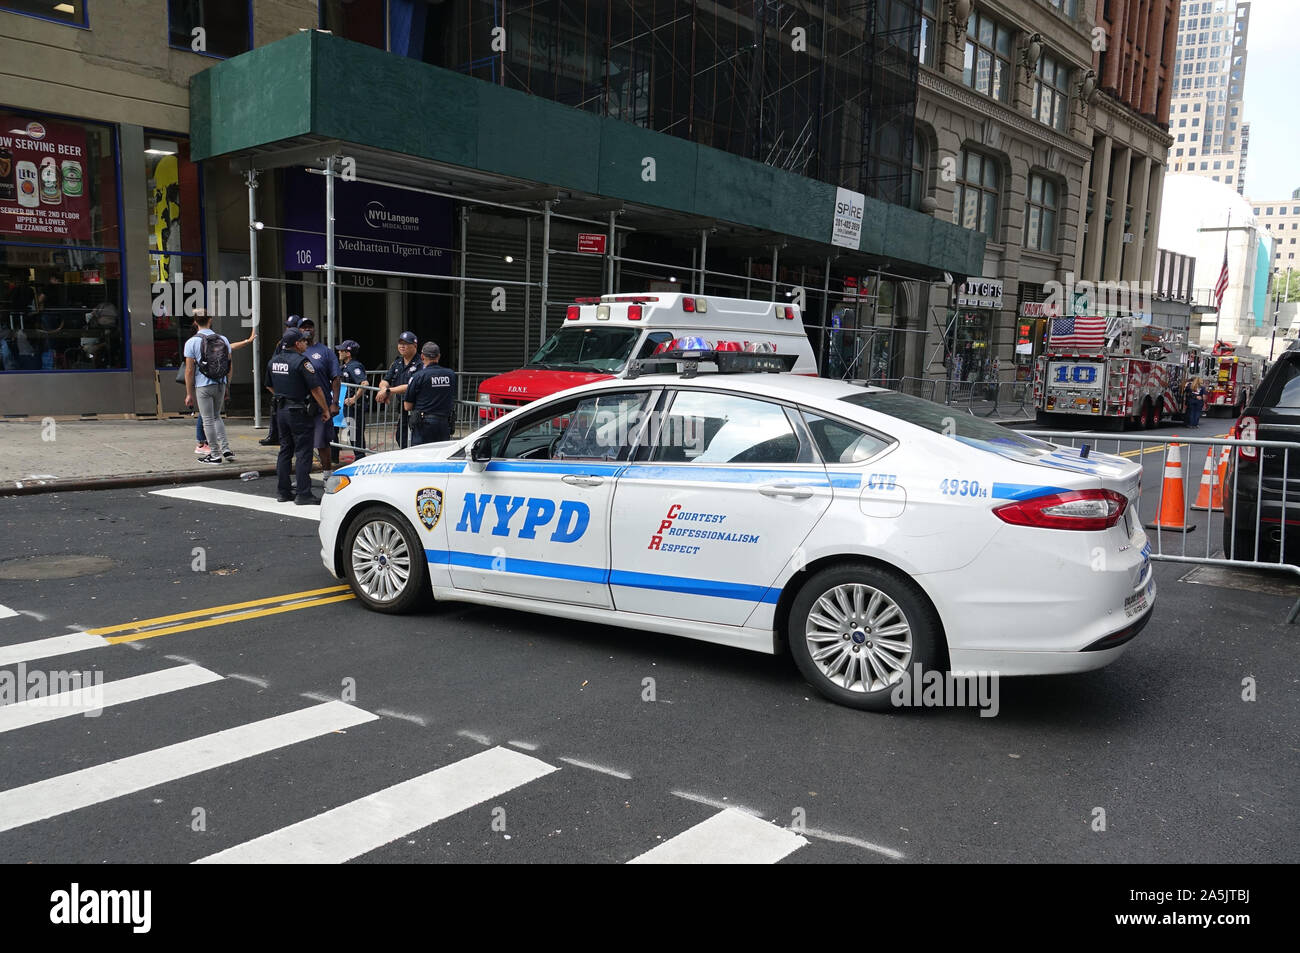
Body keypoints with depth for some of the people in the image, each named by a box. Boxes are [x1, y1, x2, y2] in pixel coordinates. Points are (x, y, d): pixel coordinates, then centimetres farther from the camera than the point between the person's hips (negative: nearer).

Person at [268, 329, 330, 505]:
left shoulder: (273, 361, 9)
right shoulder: (301, 361, -16)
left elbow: (270, 386, 19)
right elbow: (315, 389, -16)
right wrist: (325, 410, -8)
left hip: (281, 410, 8)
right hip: (300, 412, -8)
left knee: (285, 450, 15)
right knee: (303, 452, -4)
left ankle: (283, 491, 19)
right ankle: (303, 494, -4)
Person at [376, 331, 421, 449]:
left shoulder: (420, 364, -13)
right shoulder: (397, 363, 15)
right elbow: (384, 381, 14)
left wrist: (388, 391, -18)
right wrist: (383, 389, -11)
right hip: (400, 409, 9)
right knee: (400, 437, 14)